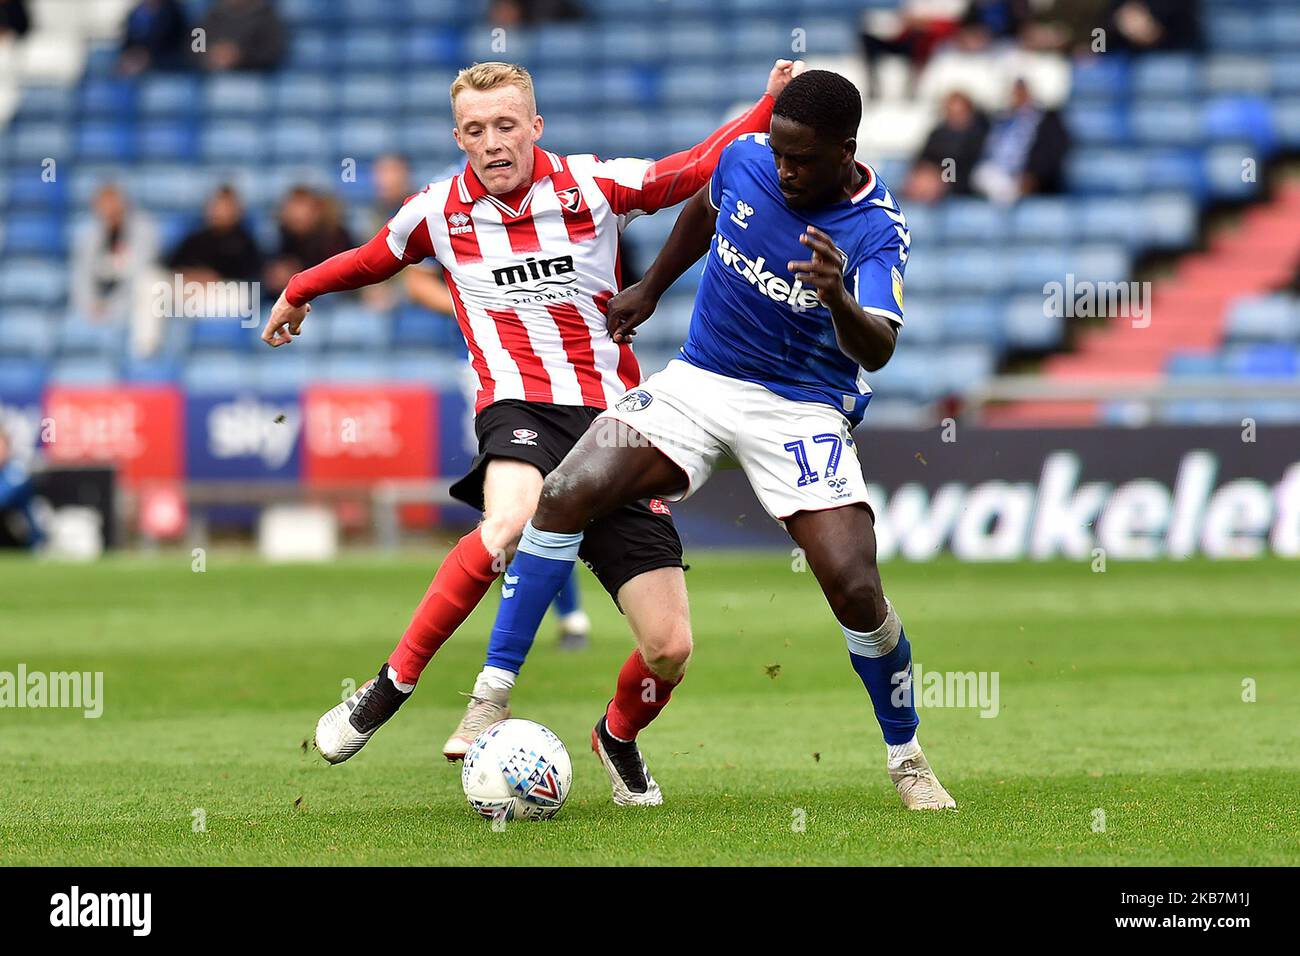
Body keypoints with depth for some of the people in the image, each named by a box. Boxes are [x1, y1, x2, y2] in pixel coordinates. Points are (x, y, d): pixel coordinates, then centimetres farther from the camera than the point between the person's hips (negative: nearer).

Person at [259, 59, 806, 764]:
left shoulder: (592, 184, 3)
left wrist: (771, 107, -3)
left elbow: (702, 166, 11)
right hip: (521, 407, -2)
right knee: (511, 524, -40)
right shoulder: (438, 211, 6)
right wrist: (298, 291, 42)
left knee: (668, 646, -5)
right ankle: (391, 687, -25)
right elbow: (371, 260, 27)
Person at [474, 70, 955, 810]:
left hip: (802, 410, -3)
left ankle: (906, 756, 8)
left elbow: (878, 350, -32)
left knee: (855, 588, -18)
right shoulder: (745, 160, -5)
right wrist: (650, 289, 26)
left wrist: (839, 300, -51)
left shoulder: (878, 230, -18)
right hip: (700, 381, 3)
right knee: (567, 493, -19)